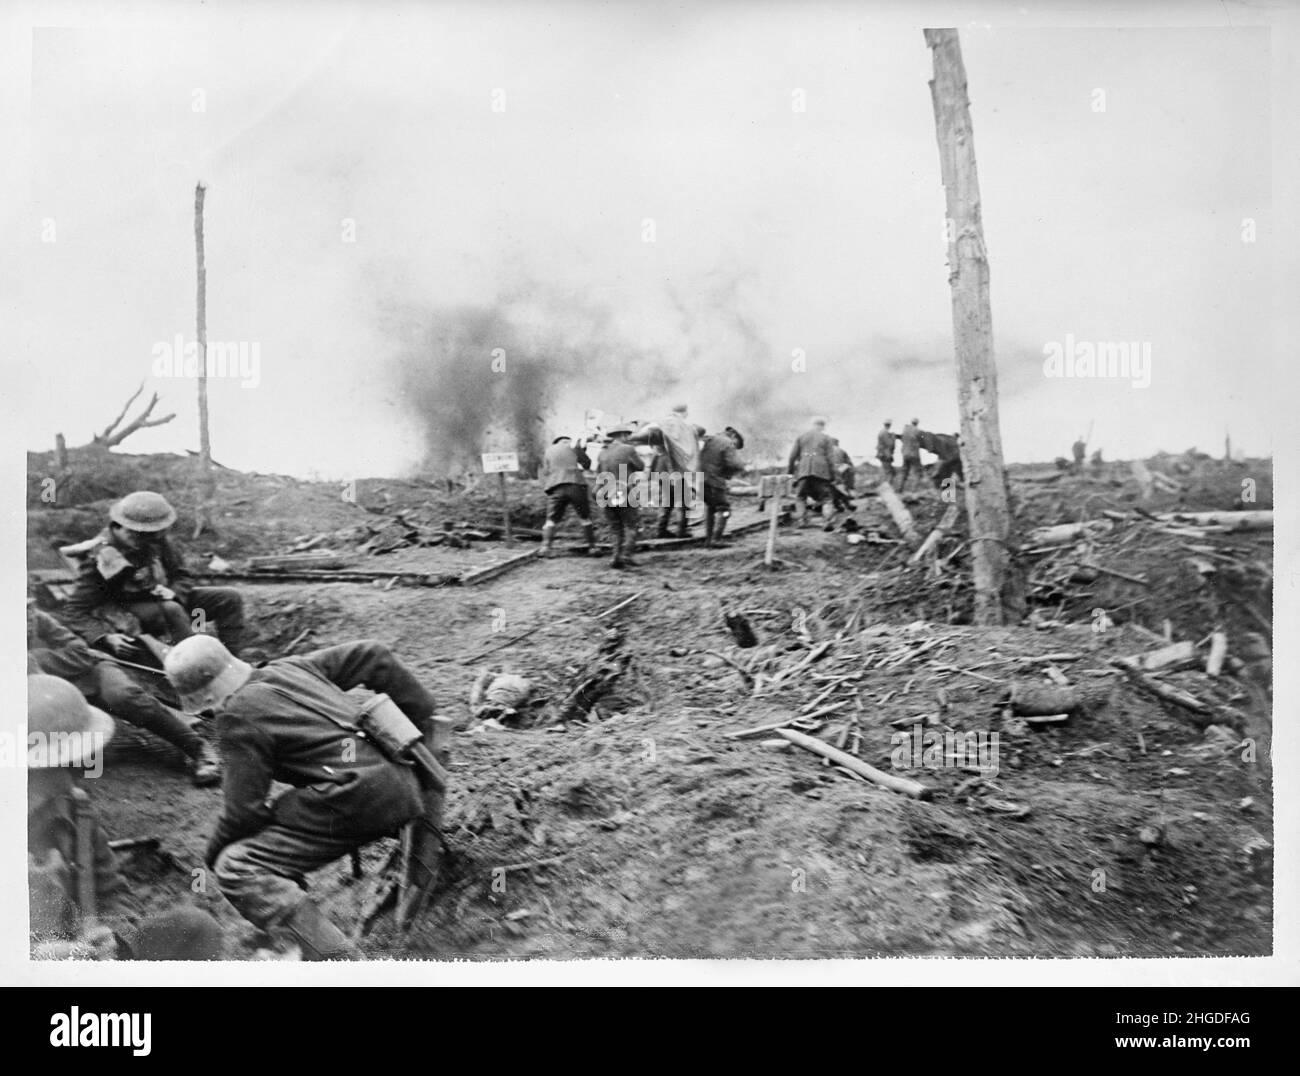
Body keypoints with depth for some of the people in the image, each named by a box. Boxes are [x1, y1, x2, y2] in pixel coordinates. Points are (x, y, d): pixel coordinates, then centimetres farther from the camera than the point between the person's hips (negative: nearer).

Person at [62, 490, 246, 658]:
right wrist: (105, 638, -37)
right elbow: (77, 612, -19)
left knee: (229, 599, -9)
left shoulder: (156, 540, -7)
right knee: (171, 610, -39)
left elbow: (182, 575, 4)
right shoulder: (99, 559, -22)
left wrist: (173, 593, -20)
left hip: (161, 599, 6)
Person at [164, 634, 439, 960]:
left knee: (237, 868, -8)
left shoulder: (238, 717, -4)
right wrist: (419, 718, 23)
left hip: (357, 799, -10)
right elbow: (373, 655, 20)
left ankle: (336, 959, -18)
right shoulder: (291, 667, 19)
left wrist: (212, 856, 15)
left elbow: (246, 811, -4)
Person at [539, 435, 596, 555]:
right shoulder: (572, 445, 13)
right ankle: (592, 546, 9)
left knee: (551, 519, 3)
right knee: (585, 517, 10)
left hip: (556, 488, 1)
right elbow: (587, 463, 14)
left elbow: (545, 473, 14)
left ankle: (545, 546, -14)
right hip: (576, 485, -1)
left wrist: (547, 490, 13)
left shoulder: (548, 452, 21)